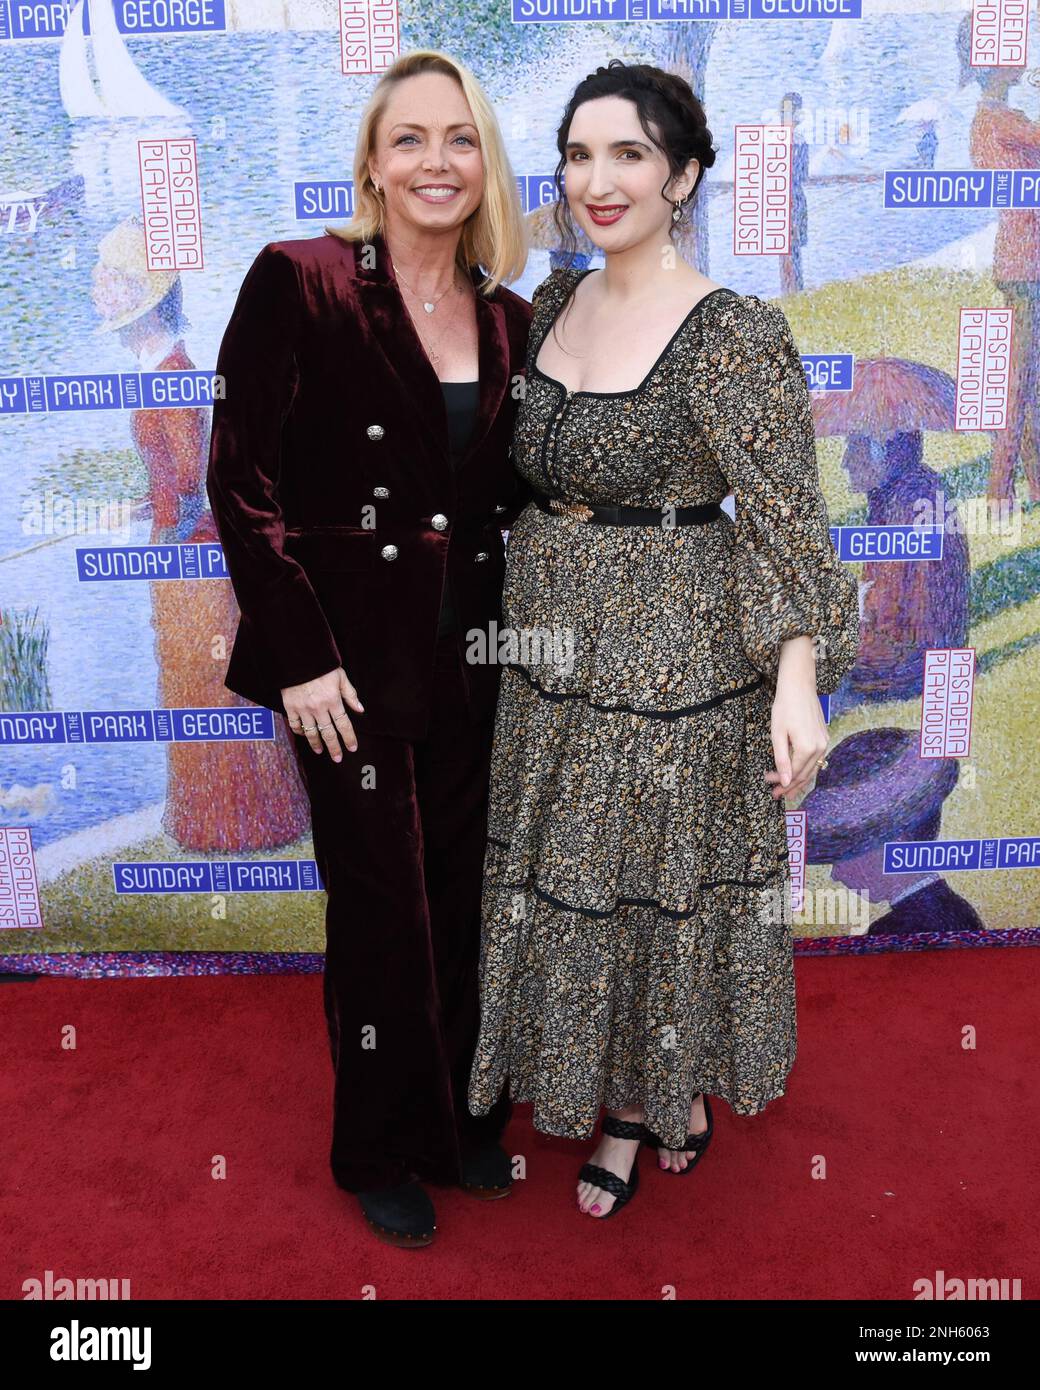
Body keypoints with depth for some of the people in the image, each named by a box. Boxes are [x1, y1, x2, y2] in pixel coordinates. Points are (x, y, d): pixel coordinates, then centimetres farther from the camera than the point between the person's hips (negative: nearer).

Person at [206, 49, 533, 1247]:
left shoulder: (510, 320, 6)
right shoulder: (299, 283, -9)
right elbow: (241, 480, -12)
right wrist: (300, 654, -14)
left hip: (477, 662, 5)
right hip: (354, 665, -5)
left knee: (466, 898, 15)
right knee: (382, 911, 7)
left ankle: (460, 1118, 38)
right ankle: (381, 1151, 31)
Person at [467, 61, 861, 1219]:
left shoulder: (732, 336, -16)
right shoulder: (555, 303, 4)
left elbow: (785, 517, -17)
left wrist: (798, 676, -26)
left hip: (674, 654, -6)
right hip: (550, 647, 7)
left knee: (662, 870, 9)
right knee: (567, 872, 16)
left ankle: (678, 1088, 37)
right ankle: (618, 1104, 40)